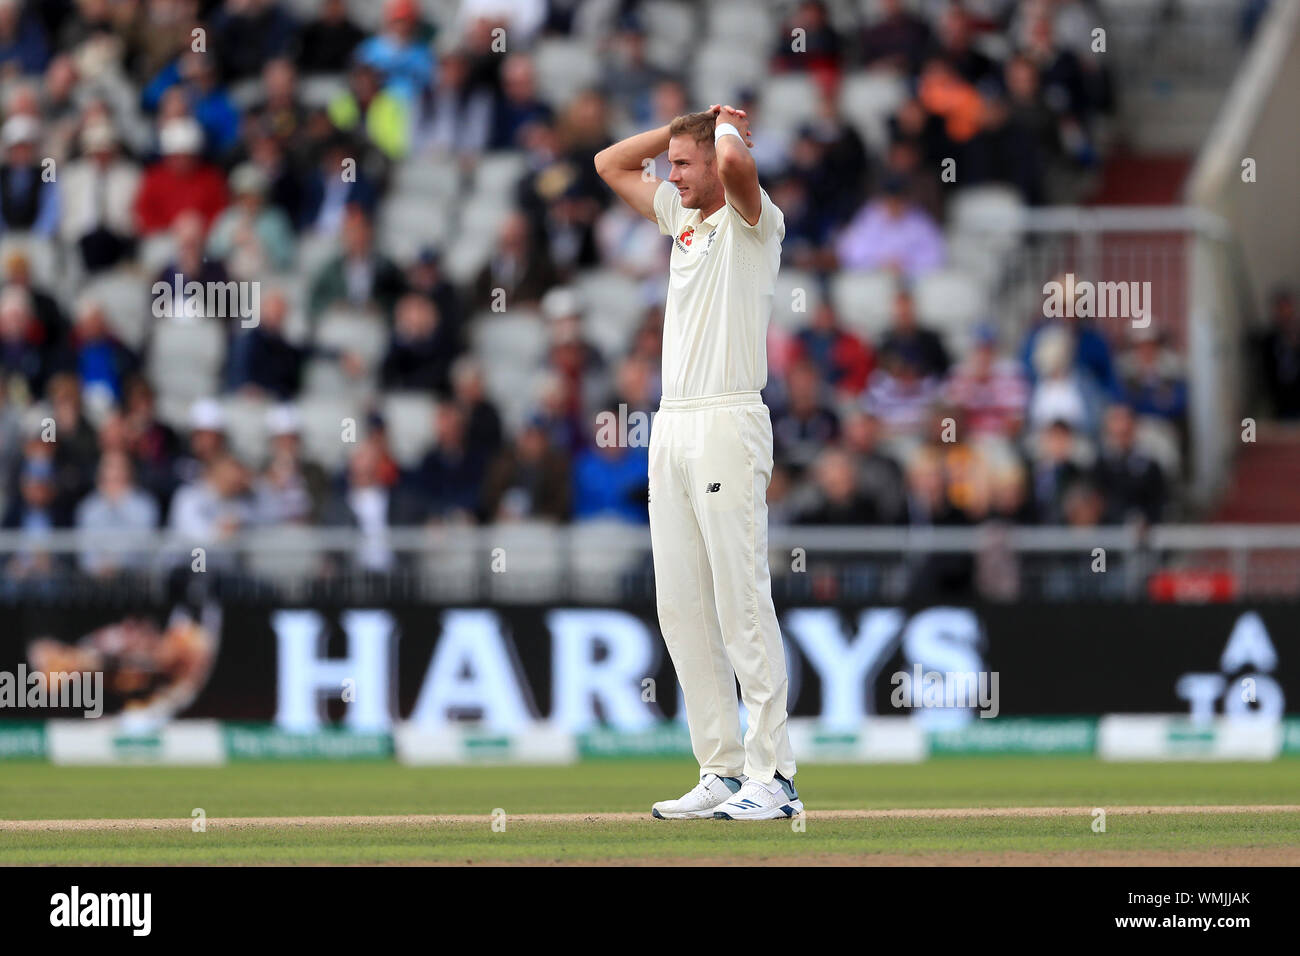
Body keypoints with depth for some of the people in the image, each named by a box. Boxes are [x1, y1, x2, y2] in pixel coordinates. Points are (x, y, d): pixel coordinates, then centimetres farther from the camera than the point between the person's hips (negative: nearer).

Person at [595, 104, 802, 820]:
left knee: (742, 605, -11)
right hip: (671, 431, 9)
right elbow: (611, 164, 29)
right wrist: (687, 123, 18)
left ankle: (774, 775, -12)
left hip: (728, 425, -9)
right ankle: (723, 771, 8)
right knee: (681, 609, 5)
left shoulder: (754, 222, -4)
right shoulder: (682, 217, 20)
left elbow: (735, 163, -26)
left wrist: (727, 128, -4)